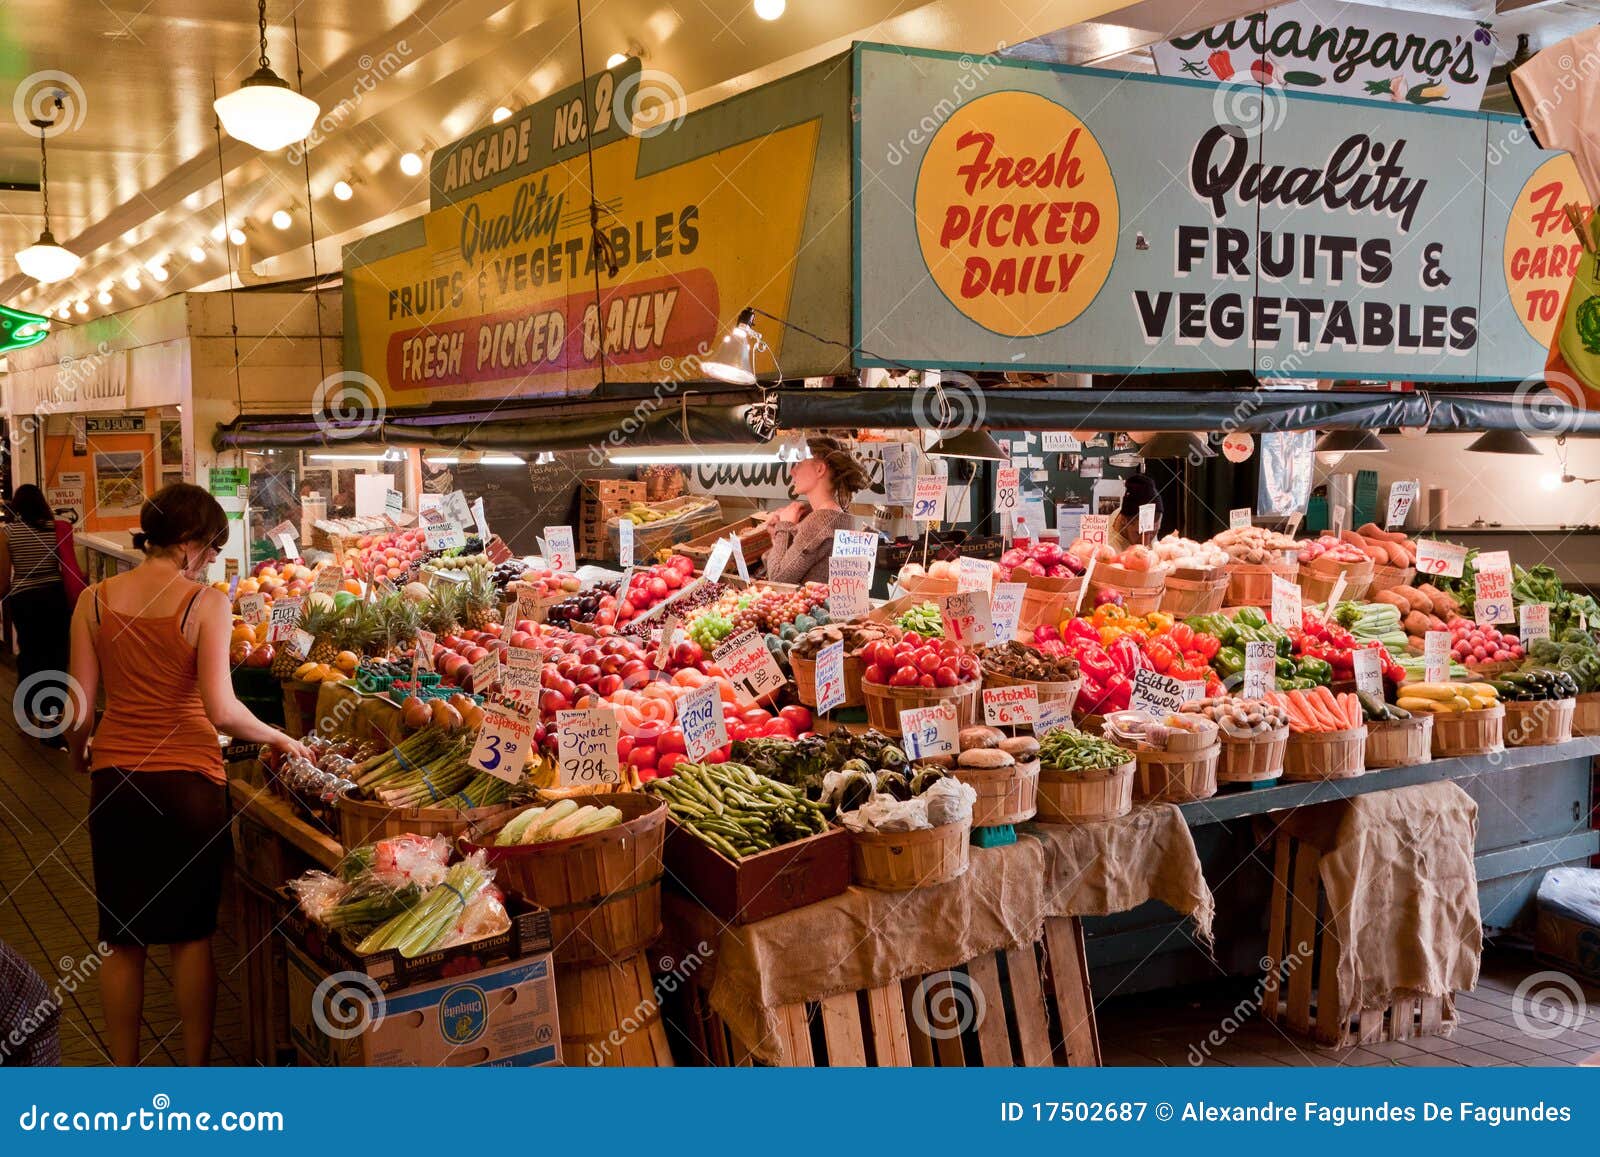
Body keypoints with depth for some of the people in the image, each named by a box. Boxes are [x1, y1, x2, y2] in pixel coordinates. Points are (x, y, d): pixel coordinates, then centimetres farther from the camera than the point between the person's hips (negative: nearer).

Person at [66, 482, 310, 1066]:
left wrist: (79, 751, 19)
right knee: (192, 934, 11)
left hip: (116, 777, 3)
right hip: (189, 781, -3)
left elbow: (79, 706, 0)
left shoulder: (95, 600, -1)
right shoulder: (207, 603, -12)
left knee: (122, 936, 15)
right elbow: (221, 709, -19)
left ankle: (124, 1075, 26)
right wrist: (279, 739, -3)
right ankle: (196, 1070, 21)